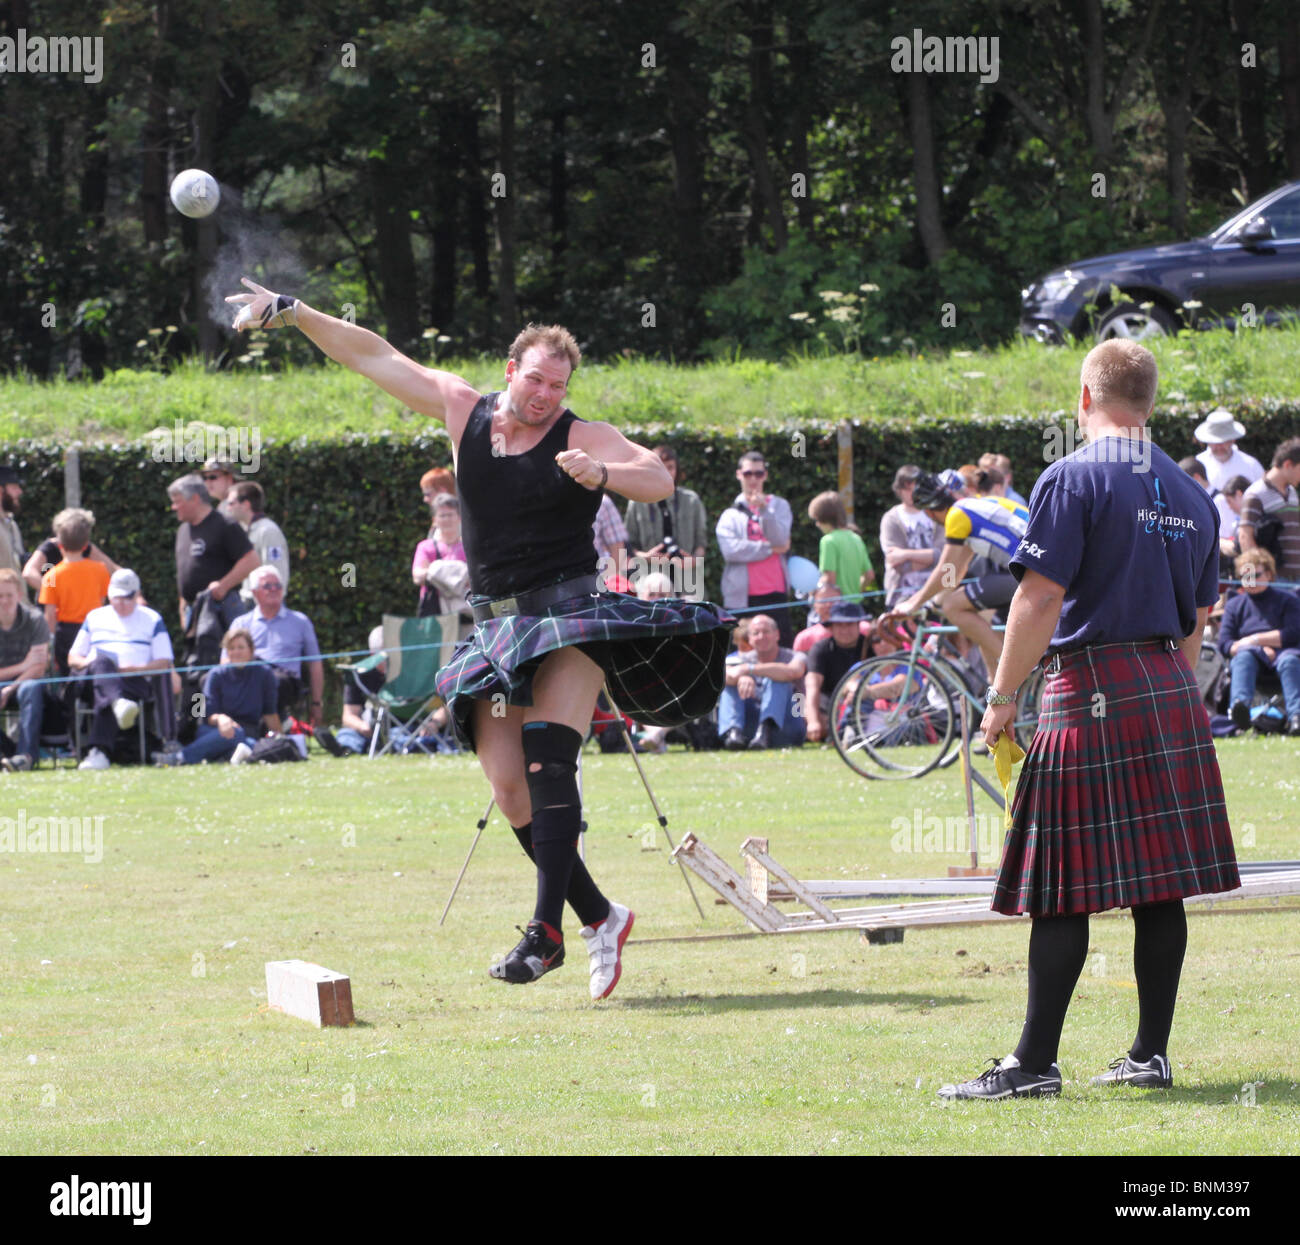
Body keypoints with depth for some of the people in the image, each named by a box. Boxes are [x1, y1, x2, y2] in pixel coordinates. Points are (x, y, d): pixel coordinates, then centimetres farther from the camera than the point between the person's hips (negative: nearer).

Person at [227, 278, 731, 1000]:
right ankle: (600, 917, 8)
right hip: (497, 628, 5)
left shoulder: (582, 438, -3)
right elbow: (375, 356, 13)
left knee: (546, 757, -23)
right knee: (510, 787, -4)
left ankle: (547, 930, -28)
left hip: (571, 616, -5)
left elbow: (659, 480, -17)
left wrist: (600, 473, -35)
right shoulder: (464, 410, 9)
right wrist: (293, 314, 12)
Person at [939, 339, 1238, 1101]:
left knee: (1064, 891, -7)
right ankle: (1151, 1054, 9)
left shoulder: (1072, 480, -8)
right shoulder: (1189, 493, 13)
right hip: (1173, 695, 6)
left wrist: (1004, 695, -8)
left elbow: (1041, 597, -13)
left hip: (1091, 692, -6)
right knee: (1161, 884, 8)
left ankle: (1035, 1062, -8)